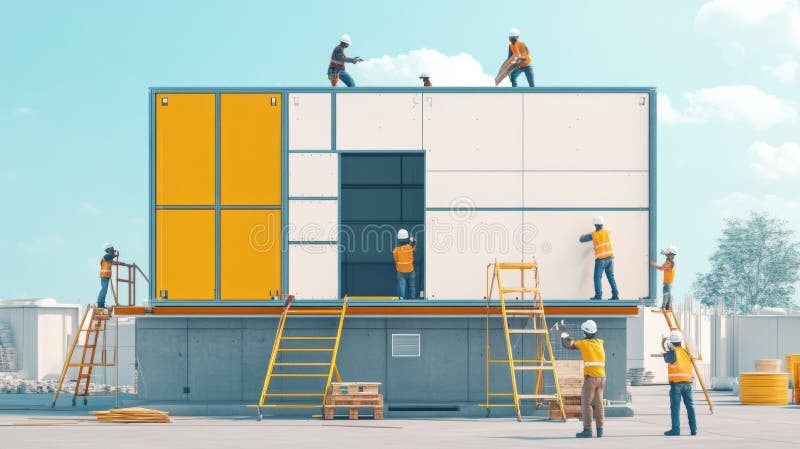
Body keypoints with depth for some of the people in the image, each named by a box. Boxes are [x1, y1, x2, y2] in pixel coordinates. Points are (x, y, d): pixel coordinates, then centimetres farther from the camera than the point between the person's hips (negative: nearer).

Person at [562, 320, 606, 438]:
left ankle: (587, 430, -11)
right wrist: (571, 339, 39)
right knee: (598, 404, 9)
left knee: (587, 404, -5)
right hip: (602, 377, 6)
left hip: (590, 377, -6)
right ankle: (599, 429, 9)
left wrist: (564, 337, 28)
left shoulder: (584, 343, -2)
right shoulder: (599, 342, 12)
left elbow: (567, 345, 7)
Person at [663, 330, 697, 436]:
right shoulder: (686, 352, 12)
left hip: (676, 382, -5)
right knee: (690, 405, 9)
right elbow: (690, 363, 18)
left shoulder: (672, 353, -4)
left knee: (675, 406, -4)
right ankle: (693, 429, 9)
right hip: (687, 382, 5)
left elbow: (666, 359, 13)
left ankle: (675, 429, -9)